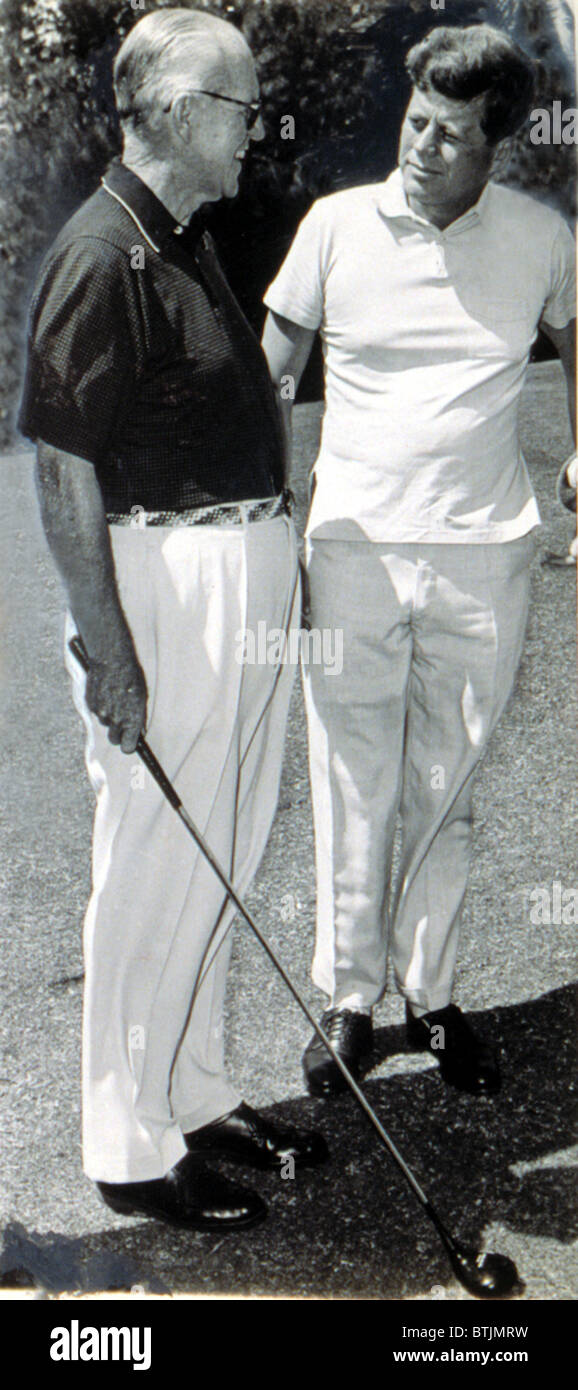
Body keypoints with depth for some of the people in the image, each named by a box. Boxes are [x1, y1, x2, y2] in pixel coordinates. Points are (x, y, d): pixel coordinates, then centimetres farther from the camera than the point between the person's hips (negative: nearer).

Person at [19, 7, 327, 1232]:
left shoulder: (190, 241, 15)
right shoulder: (102, 256, -14)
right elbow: (63, 471, -18)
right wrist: (107, 651, -21)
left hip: (249, 569, 9)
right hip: (165, 583, -9)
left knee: (222, 862, 16)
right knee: (155, 872, 0)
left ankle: (197, 1097, 32)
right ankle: (130, 1152, 16)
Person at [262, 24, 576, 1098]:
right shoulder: (338, 224, -1)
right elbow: (271, 373, 7)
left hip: (483, 557, 1)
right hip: (353, 549, 0)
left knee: (446, 796, 10)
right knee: (351, 795, 5)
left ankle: (429, 995, 27)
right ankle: (347, 999, 23)